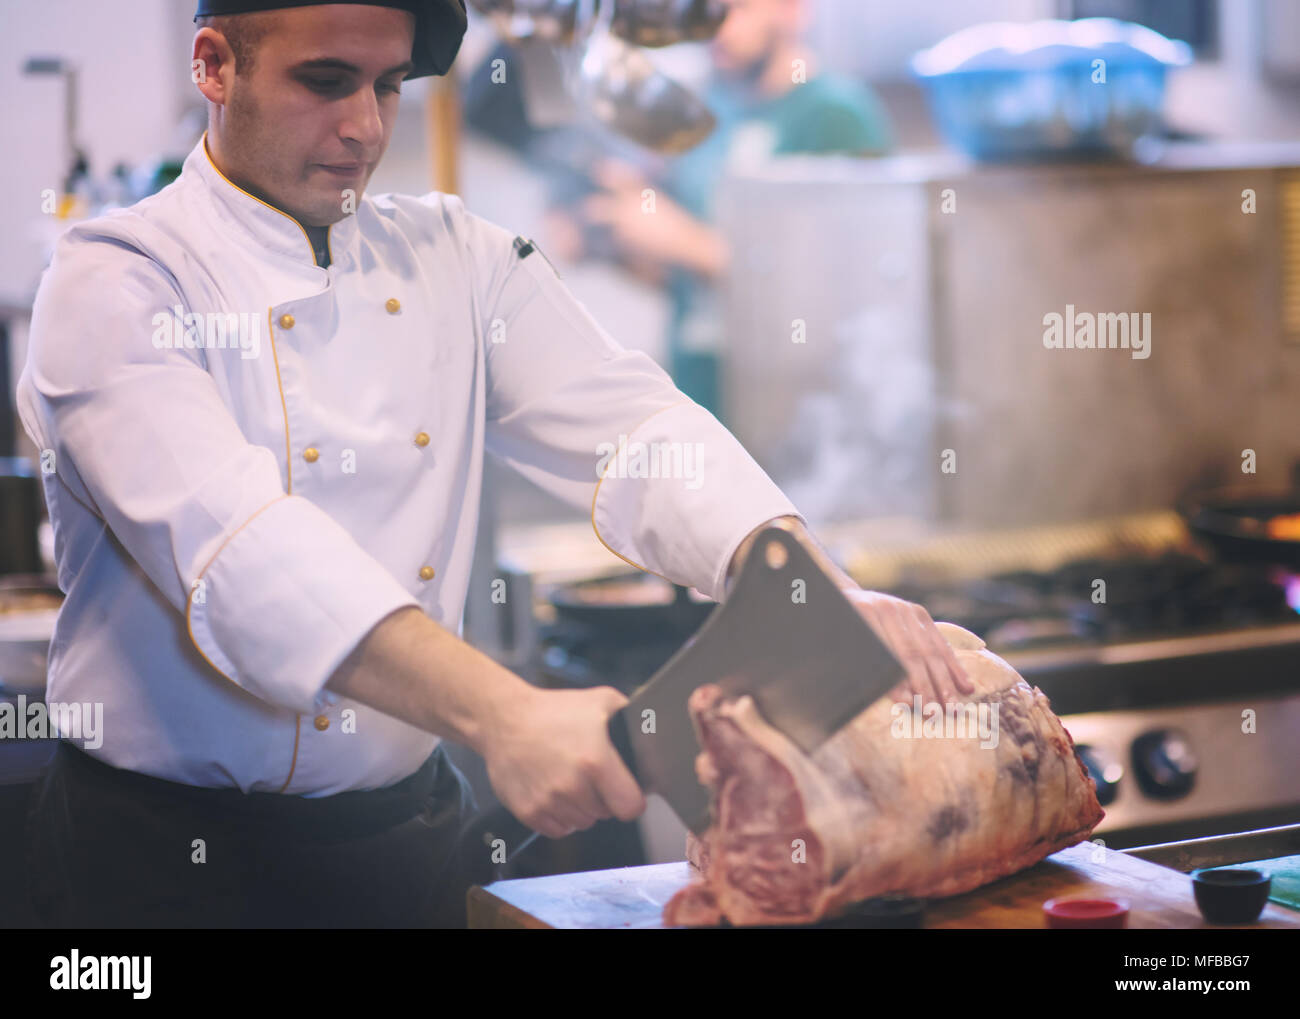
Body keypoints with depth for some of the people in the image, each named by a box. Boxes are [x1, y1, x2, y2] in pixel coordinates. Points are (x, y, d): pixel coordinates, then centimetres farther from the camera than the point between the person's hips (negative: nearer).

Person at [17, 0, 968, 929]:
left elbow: (627, 425, -6)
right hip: (170, 853, -4)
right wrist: (504, 716, -41)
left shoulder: (459, 257, 5)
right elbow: (231, 536, -28)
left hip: (410, 830, 5)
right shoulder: (116, 281, -12)